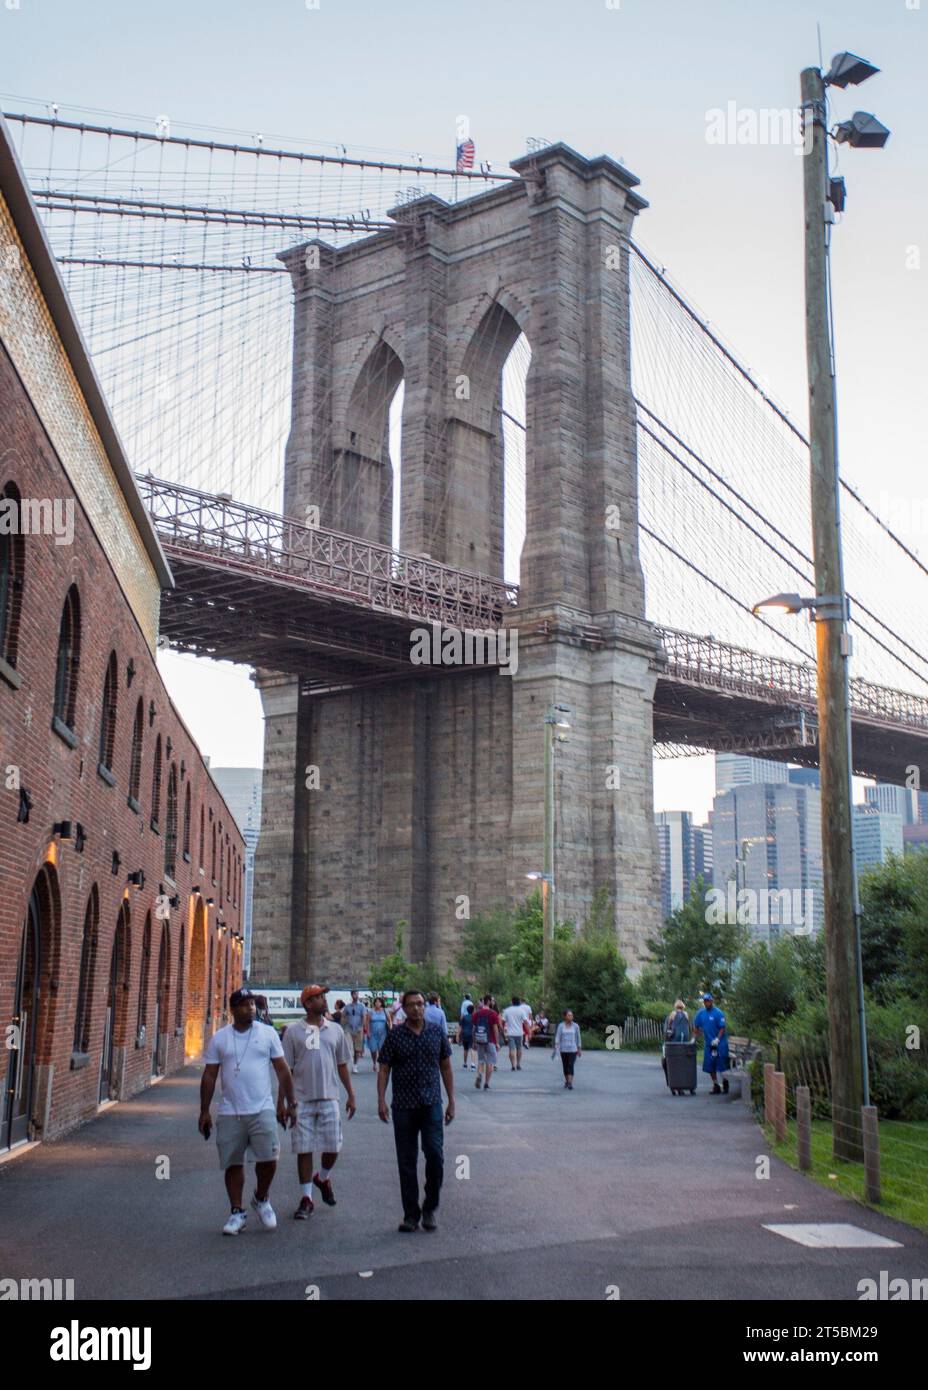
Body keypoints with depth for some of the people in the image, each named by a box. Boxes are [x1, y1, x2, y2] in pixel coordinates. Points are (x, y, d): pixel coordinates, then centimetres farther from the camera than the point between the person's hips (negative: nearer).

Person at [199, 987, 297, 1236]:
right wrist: (204, 1111, 3)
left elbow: (282, 1070, 5)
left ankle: (262, 1199, 19)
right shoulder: (219, 1038, 4)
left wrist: (290, 1103, 2)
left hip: (262, 1110, -1)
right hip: (230, 1113, 1)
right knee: (233, 1164, 5)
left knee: (268, 1159, -8)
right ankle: (237, 1212, 20)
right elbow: (209, 1076, 6)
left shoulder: (268, 1033, 3)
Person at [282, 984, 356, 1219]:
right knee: (304, 1149, 3)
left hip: (329, 1098, 2)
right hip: (302, 1100, -2)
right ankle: (306, 1199, 15)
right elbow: (287, 1069, -1)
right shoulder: (294, 1031, -3)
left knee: (333, 1147, 3)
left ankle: (322, 1178, 34)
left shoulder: (335, 1030, 7)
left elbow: (342, 1065, 13)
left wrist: (351, 1095, 9)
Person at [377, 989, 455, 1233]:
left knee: (435, 1154, -11)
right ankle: (411, 1215, 15)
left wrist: (451, 1101, 8)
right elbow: (384, 1069, 0)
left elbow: (446, 1067, 11)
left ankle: (429, 1208, 9)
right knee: (406, 1163, 4)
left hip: (431, 1105, 1)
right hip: (403, 1107, 0)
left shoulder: (437, 1032, 4)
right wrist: (381, 1100, -11)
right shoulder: (395, 1035, -1)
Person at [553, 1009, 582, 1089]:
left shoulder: (576, 1026, 0)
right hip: (563, 1049, 1)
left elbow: (578, 1038, 8)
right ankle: (566, 1081, 26)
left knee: (571, 1065, -12)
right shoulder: (561, 1026, -1)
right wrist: (555, 1047, -17)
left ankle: (570, 1083, -17)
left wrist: (579, 1049, 11)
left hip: (573, 1049, -1)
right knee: (565, 1066, 9)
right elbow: (557, 1037, -6)